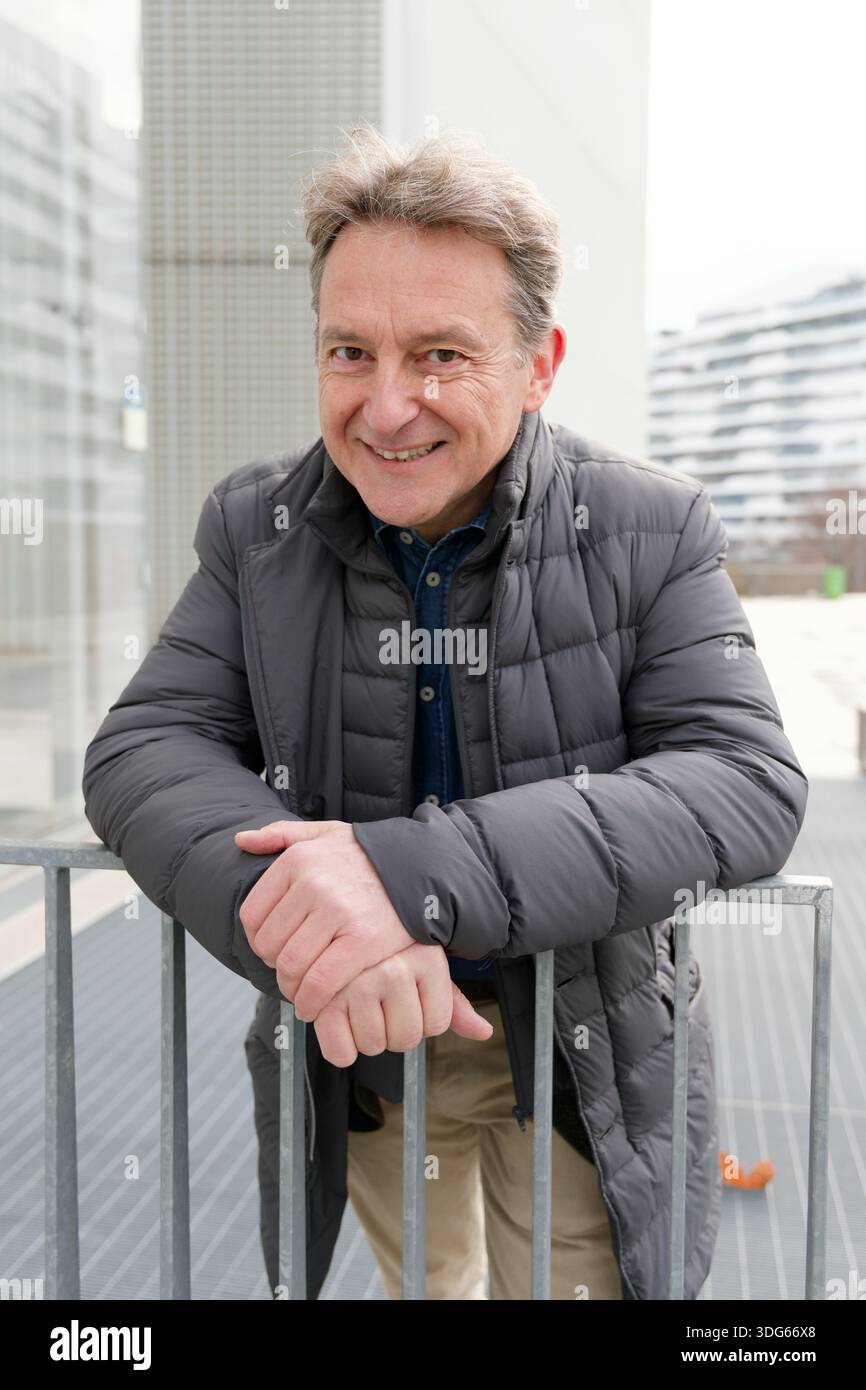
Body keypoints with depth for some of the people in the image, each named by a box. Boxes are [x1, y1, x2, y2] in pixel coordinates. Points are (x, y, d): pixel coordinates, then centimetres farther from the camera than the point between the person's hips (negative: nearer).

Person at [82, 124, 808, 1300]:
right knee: (420, 1285, 22)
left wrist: (421, 873, -40)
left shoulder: (650, 532, -16)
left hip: (582, 1048, -2)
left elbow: (748, 785, -25)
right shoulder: (258, 528, -8)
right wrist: (304, 907, -36)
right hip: (358, 1044, 3)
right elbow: (143, 751, -13)